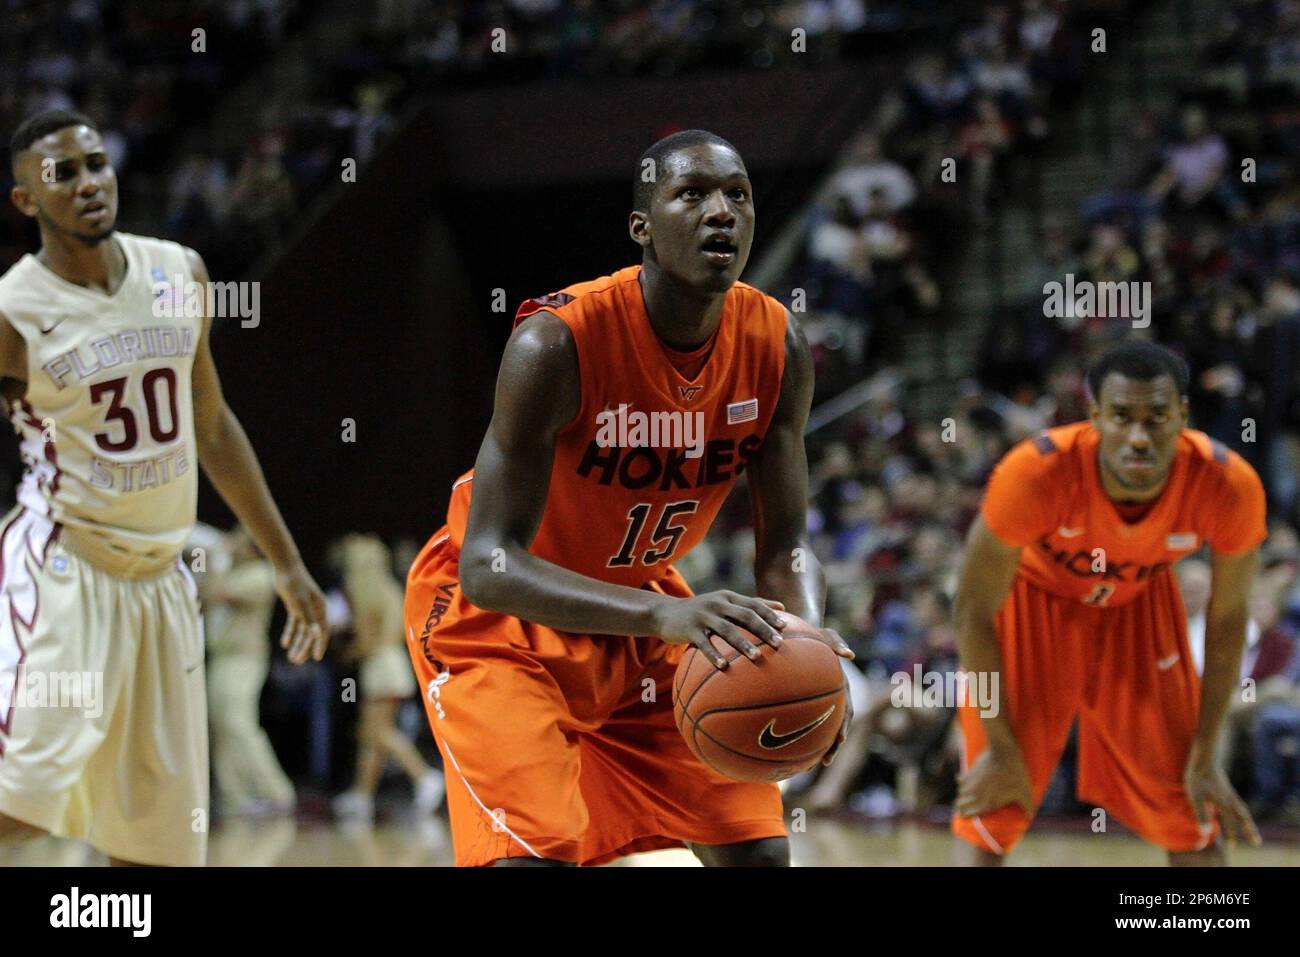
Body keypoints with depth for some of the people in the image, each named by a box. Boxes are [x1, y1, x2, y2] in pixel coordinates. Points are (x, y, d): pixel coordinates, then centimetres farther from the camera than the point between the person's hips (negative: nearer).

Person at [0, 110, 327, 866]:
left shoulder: (180, 273, 4)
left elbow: (211, 427, 16)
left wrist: (287, 563, 17)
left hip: (160, 579, 6)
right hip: (62, 568, -6)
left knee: (161, 834, 7)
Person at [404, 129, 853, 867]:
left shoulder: (778, 347, -14)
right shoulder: (557, 343, -31)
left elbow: (785, 545, -6)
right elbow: (487, 564, -34)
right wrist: (664, 614, -48)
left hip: (639, 606, 6)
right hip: (500, 612, -6)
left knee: (759, 852, 2)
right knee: (537, 855, -24)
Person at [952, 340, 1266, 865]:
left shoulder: (1230, 486, -32)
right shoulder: (1035, 473, -39)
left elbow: (1227, 619, -13)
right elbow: (975, 612, -24)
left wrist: (1205, 757, -9)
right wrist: (1000, 749, -20)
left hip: (1138, 602, 2)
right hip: (1034, 597, -2)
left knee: (1194, 814, 2)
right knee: (992, 806, -9)